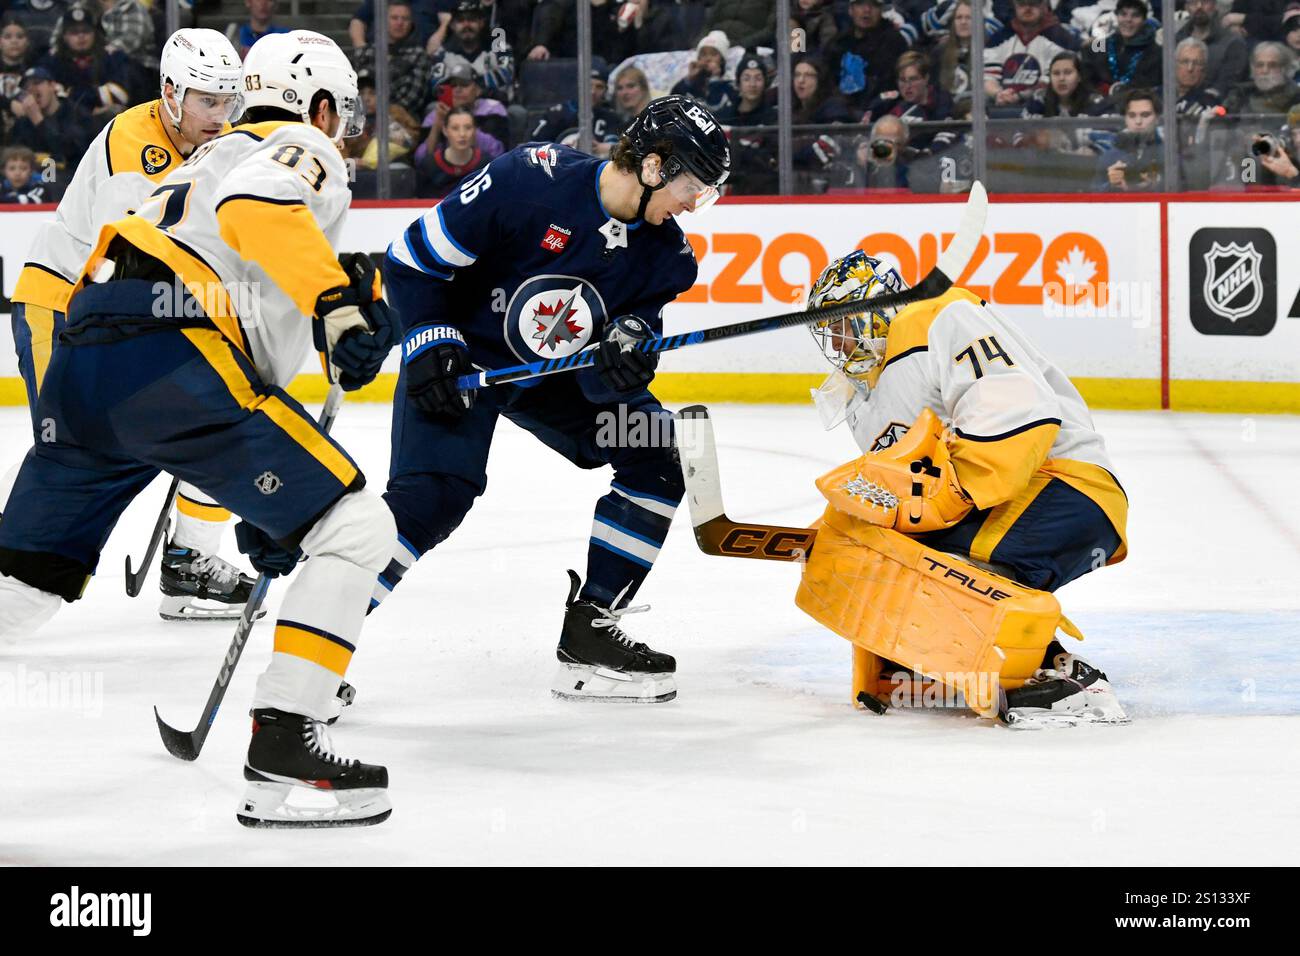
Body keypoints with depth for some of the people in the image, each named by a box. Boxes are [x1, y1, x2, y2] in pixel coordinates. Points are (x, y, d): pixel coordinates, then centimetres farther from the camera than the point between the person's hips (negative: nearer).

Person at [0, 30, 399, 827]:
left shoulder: (214, 159, 37)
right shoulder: (305, 150, 11)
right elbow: (256, 205, -16)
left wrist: (260, 505, 38)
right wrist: (337, 301, -24)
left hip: (81, 371, 9)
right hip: (172, 353, -9)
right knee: (355, 529, -3)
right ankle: (281, 757, -8)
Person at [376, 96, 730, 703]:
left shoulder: (664, 253, -8)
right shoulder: (530, 180, -26)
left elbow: (604, 377, -10)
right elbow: (413, 260, -17)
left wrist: (623, 366, -32)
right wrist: (431, 343, -21)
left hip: (555, 372, 6)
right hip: (461, 355, -6)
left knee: (657, 463, -4)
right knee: (435, 493, -25)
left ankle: (589, 632, 2)